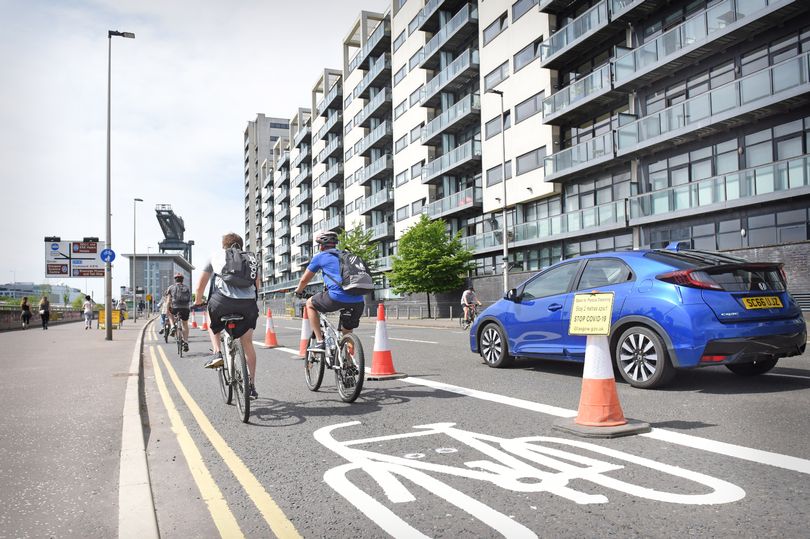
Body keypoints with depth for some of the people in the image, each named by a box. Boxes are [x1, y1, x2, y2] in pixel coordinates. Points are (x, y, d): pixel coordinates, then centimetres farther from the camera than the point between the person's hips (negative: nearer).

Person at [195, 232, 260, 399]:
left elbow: (201, 285, 28)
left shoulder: (216, 256, 22)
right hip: (248, 304, 2)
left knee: (213, 326, 32)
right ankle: (252, 386, 17)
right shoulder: (251, 258, 25)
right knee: (247, 343, 16)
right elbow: (257, 285, 35)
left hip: (223, 301, -2)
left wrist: (198, 301, 45)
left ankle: (217, 354, 11)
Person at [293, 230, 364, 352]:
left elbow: (304, 280, 24)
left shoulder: (320, 256, 14)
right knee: (347, 335, 24)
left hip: (338, 297, -5)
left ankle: (319, 342, 14)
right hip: (359, 301, 5)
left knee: (310, 304, 23)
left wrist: (298, 291, 44)